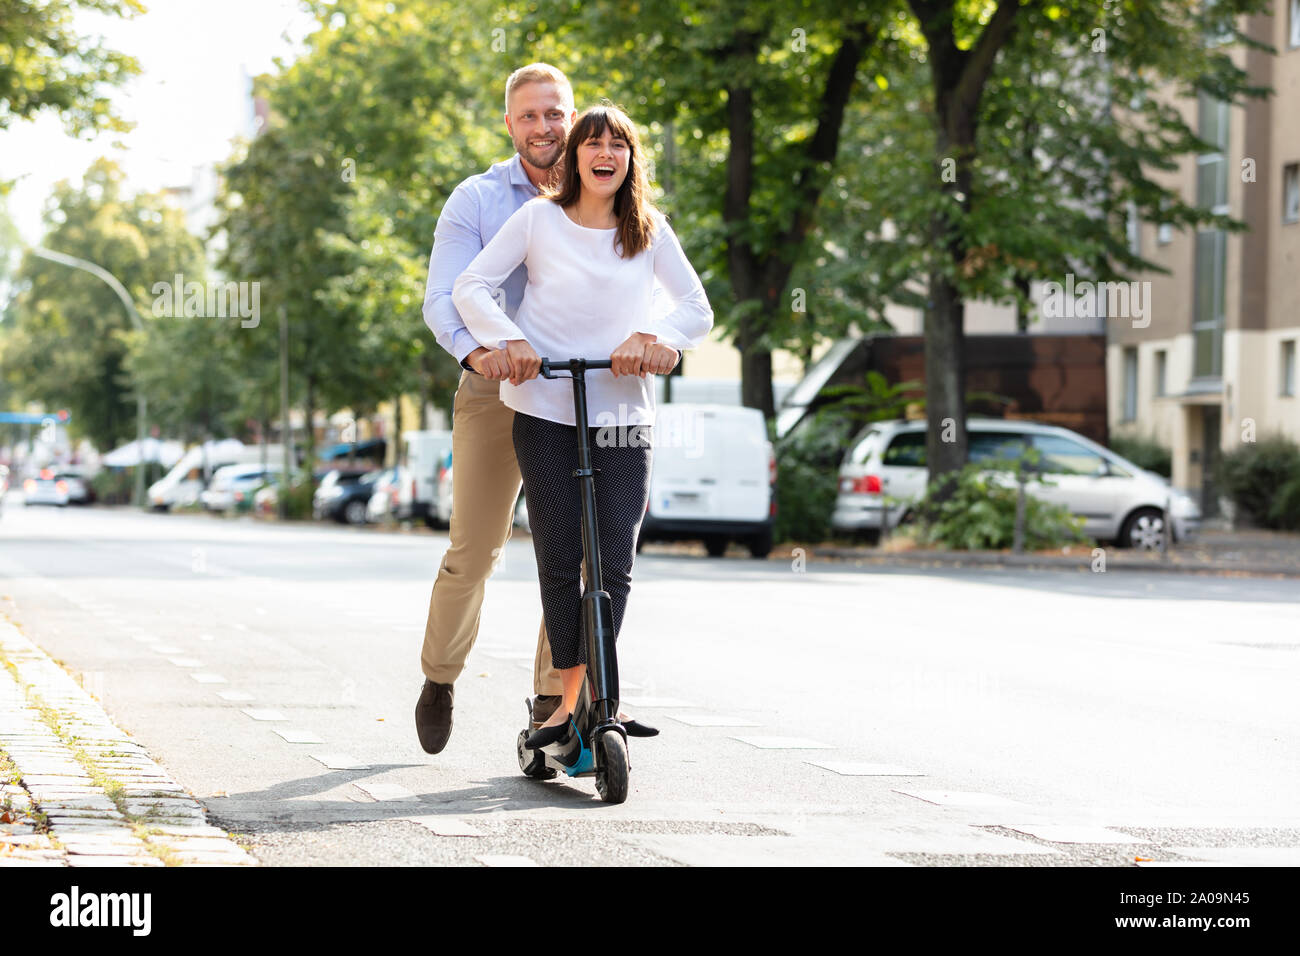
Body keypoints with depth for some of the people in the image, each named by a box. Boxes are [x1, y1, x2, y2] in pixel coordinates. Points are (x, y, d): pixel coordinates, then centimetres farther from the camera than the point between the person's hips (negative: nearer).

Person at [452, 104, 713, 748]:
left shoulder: (650, 231, 6)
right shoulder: (538, 219, 1)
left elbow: (697, 307, 6)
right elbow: (470, 287, 0)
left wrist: (653, 338, -14)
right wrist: (509, 340, -16)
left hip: (624, 414, 2)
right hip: (545, 410, -1)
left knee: (615, 561, -6)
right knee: (559, 558, -4)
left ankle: (581, 699, 2)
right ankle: (574, 697, 3)